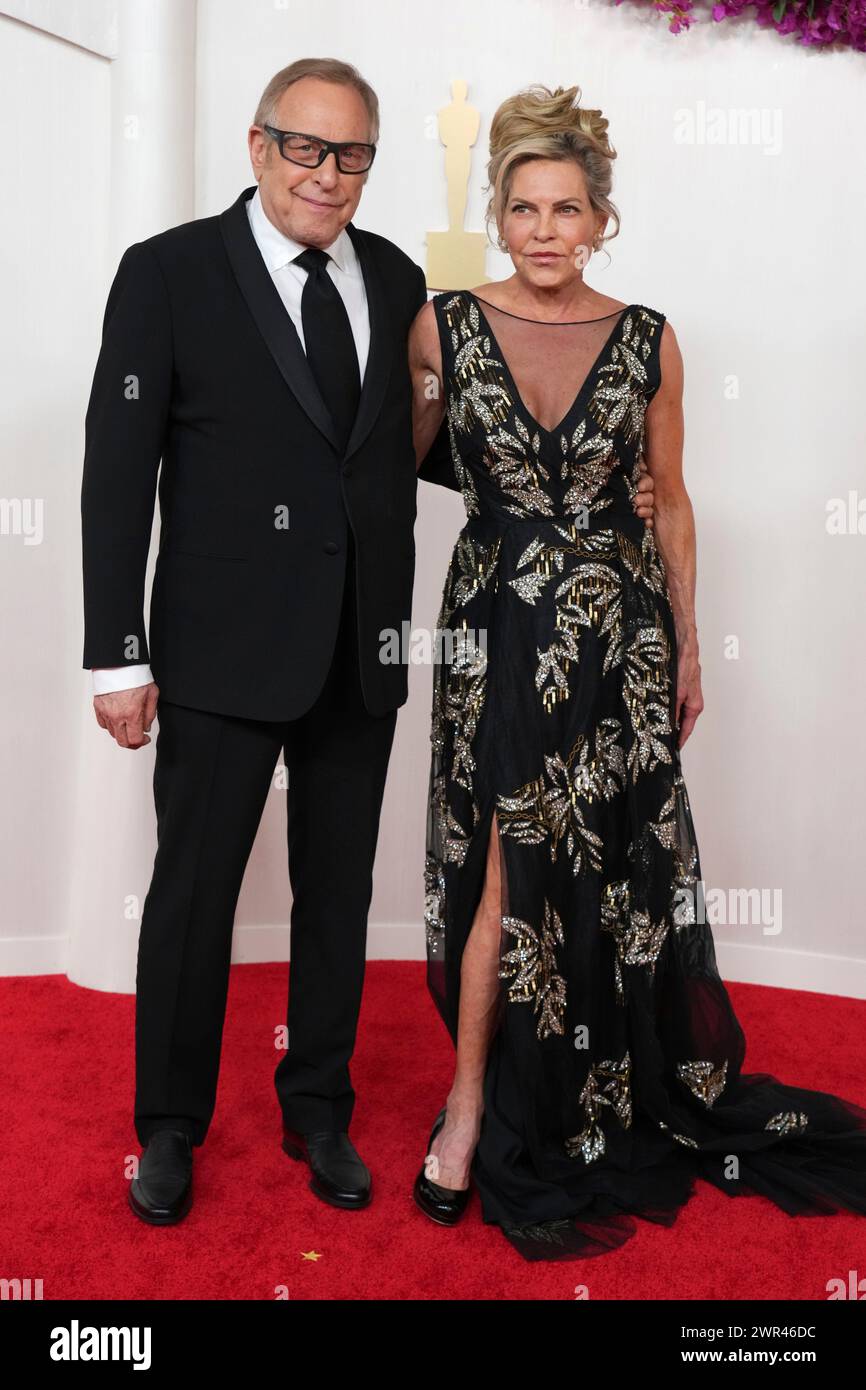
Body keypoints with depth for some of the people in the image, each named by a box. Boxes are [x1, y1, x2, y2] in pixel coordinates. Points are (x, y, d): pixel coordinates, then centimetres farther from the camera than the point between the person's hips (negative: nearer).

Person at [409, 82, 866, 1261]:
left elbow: (670, 500, 8)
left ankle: (617, 1096, 31)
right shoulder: (445, 327, 0)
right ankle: (473, 1109, 14)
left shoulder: (648, 342, 2)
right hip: (500, 631, -1)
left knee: (616, 869, 8)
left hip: (621, 633, 2)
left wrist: (687, 644, 8)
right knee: (513, 866, -3)